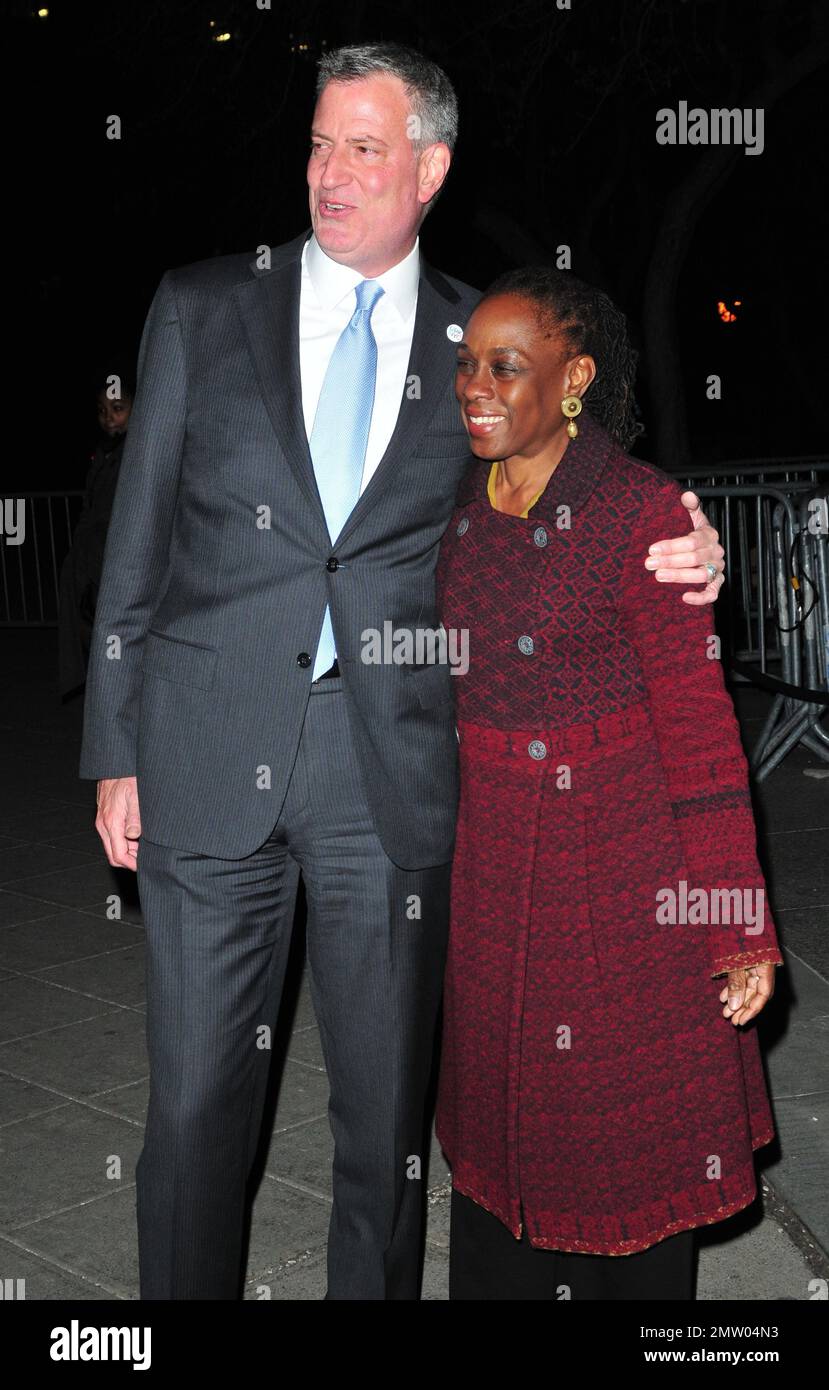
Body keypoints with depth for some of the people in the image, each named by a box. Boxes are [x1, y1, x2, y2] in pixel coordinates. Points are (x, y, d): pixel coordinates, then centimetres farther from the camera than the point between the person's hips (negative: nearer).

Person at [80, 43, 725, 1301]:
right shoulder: (201, 309, 8)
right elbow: (137, 542, 7)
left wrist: (673, 563, -13)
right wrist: (117, 751, 4)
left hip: (395, 774, 0)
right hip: (209, 759, 1)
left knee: (387, 1112, 11)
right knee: (195, 1103, 7)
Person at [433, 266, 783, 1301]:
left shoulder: (642, 510, -14)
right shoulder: (457, 509, 3)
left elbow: (698, 720, -14)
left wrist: (741, 929, -15)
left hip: (624, 864, -5)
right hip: (490, 867, 5)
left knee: (631, 1143, 10)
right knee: (503, 1125, 18)